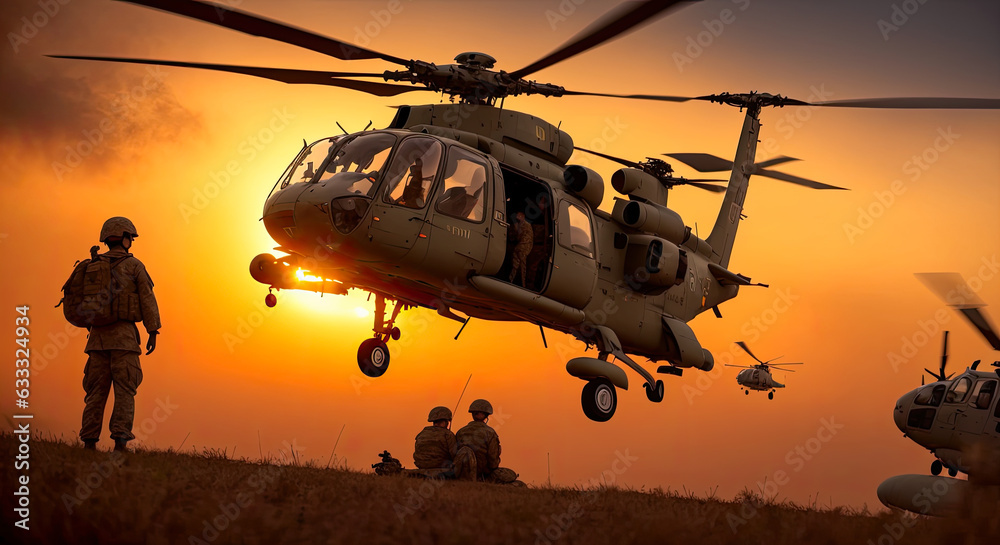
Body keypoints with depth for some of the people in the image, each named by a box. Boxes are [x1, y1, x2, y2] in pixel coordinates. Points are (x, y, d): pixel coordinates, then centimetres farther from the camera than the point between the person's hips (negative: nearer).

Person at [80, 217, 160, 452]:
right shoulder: (133, 265, -1)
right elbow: (147, 300, -4)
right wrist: (152, 333, -1)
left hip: (98, 335, 4)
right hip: (123, 335, -4)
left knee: (96, 391, 7)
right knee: (124, 390, -4)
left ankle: (89, 442, 3)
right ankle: (120, 442, -13)